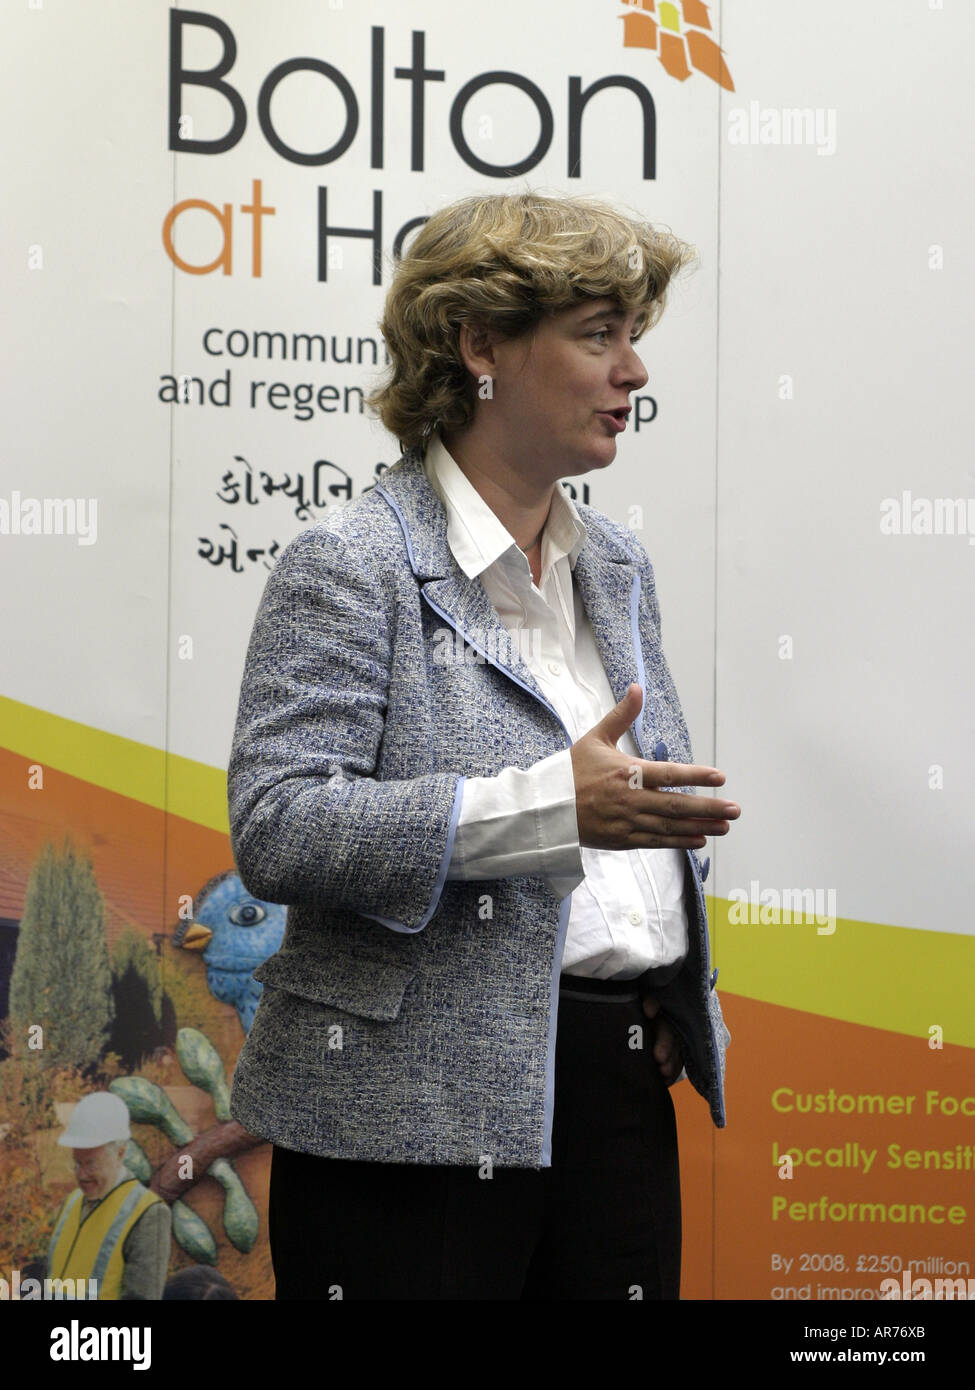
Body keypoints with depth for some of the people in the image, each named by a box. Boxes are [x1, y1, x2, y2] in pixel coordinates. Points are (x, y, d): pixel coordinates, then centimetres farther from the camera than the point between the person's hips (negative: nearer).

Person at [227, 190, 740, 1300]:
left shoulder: (615, 567, 15)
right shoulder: (349, 566, -9)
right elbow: (274, 831, -19)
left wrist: (675, 982, 10)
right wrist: (551, 806, -26)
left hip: (623, 1084, 7)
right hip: (416, 1116, -7)